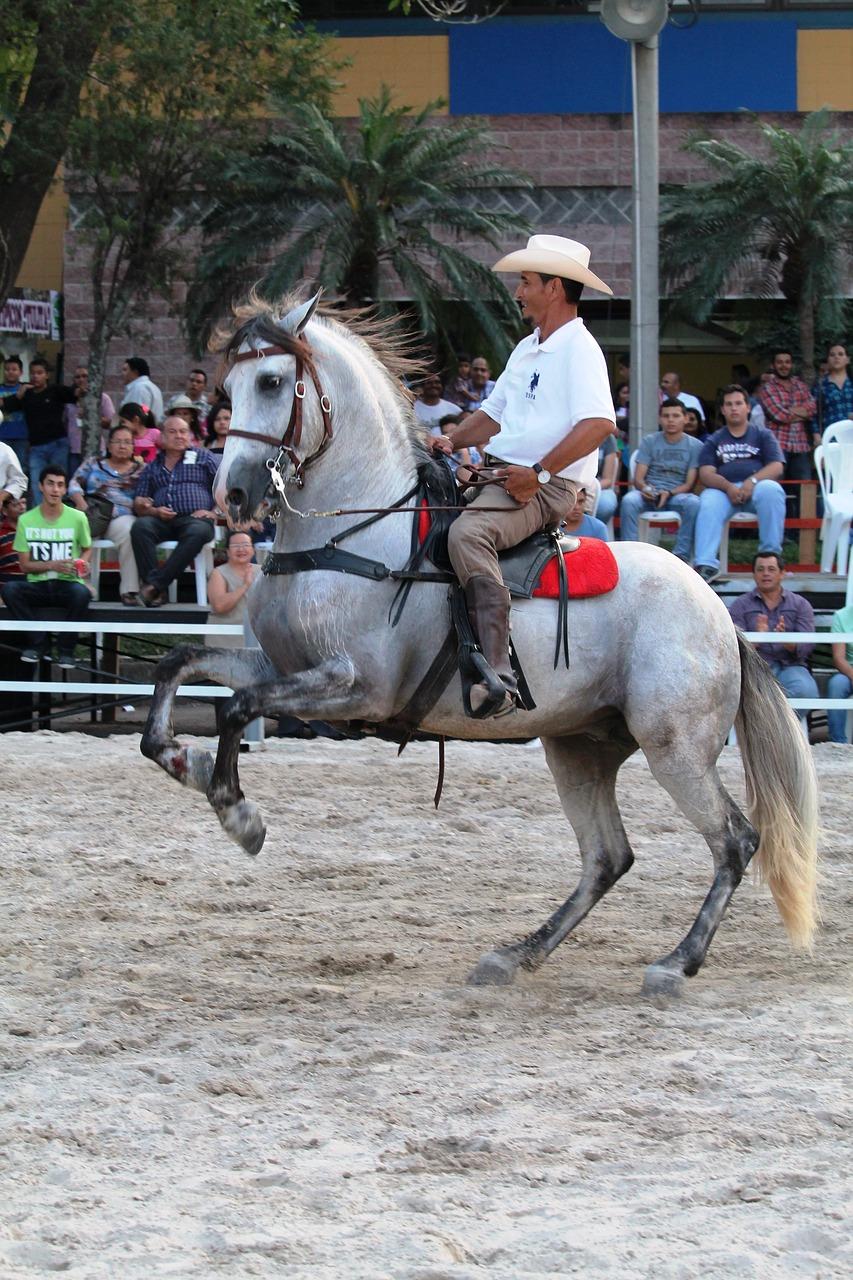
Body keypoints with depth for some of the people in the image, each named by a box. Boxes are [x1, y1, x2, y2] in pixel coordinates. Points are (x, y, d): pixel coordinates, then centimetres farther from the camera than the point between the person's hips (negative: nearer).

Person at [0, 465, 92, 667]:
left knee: (82, 593, -37)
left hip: (67, 583, -1)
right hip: (37, 585, 1)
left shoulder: (77, 518, 0)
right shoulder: (26, 520, 2)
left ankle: (66, 649, -13)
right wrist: (52, 565, -15)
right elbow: (25, 565, 3)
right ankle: (39, 643, -12)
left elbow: (87, 549, 16)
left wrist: (83, 562, -8)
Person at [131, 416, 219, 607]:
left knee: (198, 532, -38)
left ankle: (156, 584, -39)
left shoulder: (204, 458, 18)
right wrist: (155, 511, -2)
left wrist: (214, 512, -4)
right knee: (140, 526, -31)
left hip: (194, 518, -2)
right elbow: (138, 503, 20)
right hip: (162, 520, 2)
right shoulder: (153, 467, 24)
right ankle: (155, 589, -37)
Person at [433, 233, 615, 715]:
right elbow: (495, 414, 30)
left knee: (467, 533, -36)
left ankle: (498, 676, -45)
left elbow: (599, 423, -23)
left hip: (549, 489, -11)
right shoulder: (527, 350, 21)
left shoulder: (579, 349, -10)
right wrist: (452, 440, 10)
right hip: (502, 476, 11)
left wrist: (539, 472, -26)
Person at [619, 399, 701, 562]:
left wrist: (669, 493, -21)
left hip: (678, 494, -1)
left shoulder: (695, 446, 6)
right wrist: (645, 489, -21)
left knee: (693, 503, -35)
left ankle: (682, 556, -32)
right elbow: (638, 478, 4)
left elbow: (690, 484, -1)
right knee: (629, 501, -33)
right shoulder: (649, 441, 10)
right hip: (649, 495, 1)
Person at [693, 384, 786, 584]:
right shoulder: (714, 441, 21)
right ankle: (706, 565, -45)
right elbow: (706, 474, 5)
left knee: (772, 490, -35)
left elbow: (777, 467, 4)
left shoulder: (763, 435, 19)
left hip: (757, 487, -1)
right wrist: (728, 487, -16)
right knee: (708, 504, -33)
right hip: (724, 489, 1)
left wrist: (752, 481, -16)